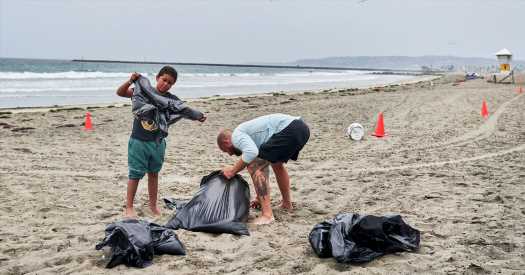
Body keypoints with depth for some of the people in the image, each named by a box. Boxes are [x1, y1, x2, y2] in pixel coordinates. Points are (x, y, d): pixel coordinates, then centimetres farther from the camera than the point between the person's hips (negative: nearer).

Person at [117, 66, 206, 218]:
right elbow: (120, 92, -2)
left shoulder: (171, 100, 2)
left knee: (154, 173, 16)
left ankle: (153, 205, 30)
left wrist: (198, 116, -21)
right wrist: (130, 81, -17)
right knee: (135, 174, 2)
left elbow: (185, 110, -3)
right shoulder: (143, 91, -4)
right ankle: (129, 208, 12)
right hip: (139, 141, -3)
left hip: (157, 143, 3)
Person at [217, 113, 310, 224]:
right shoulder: (248, 135, 30)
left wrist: (233, 170, -4)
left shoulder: (236, 135, 4)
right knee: (277, 163, 33)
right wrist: (260, 197, 44)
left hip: (289, 130, -10)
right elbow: (264, 167, 36)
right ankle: (287, 203, 44)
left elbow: (251, 152, -19)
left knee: (254, 167, -5)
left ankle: (267, 214, -9)